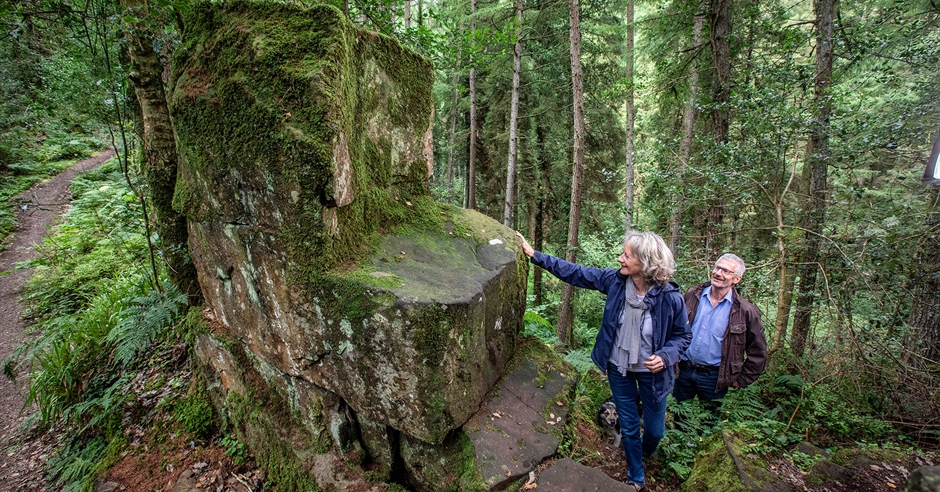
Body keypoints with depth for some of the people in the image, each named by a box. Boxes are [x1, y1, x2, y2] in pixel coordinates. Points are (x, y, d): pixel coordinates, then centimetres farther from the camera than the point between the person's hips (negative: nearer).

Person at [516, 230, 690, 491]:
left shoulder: (670, 297, -23)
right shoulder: (615, 280, -17)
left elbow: (682, 335, -8)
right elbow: (575, 272, -10)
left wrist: (665, 356, -27)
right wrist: (535, 255, -12)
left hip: (651, 372, -1)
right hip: (618, 369, 1)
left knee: (655, 430, 19)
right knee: (629, 427, 18)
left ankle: (643, 453, 57)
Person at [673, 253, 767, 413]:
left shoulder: (745, 311, -10)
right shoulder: (692, 295, -2)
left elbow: (757, 352, -3)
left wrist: (741, 380, -2)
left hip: (714, 378, -2)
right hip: (684, 370, 2)